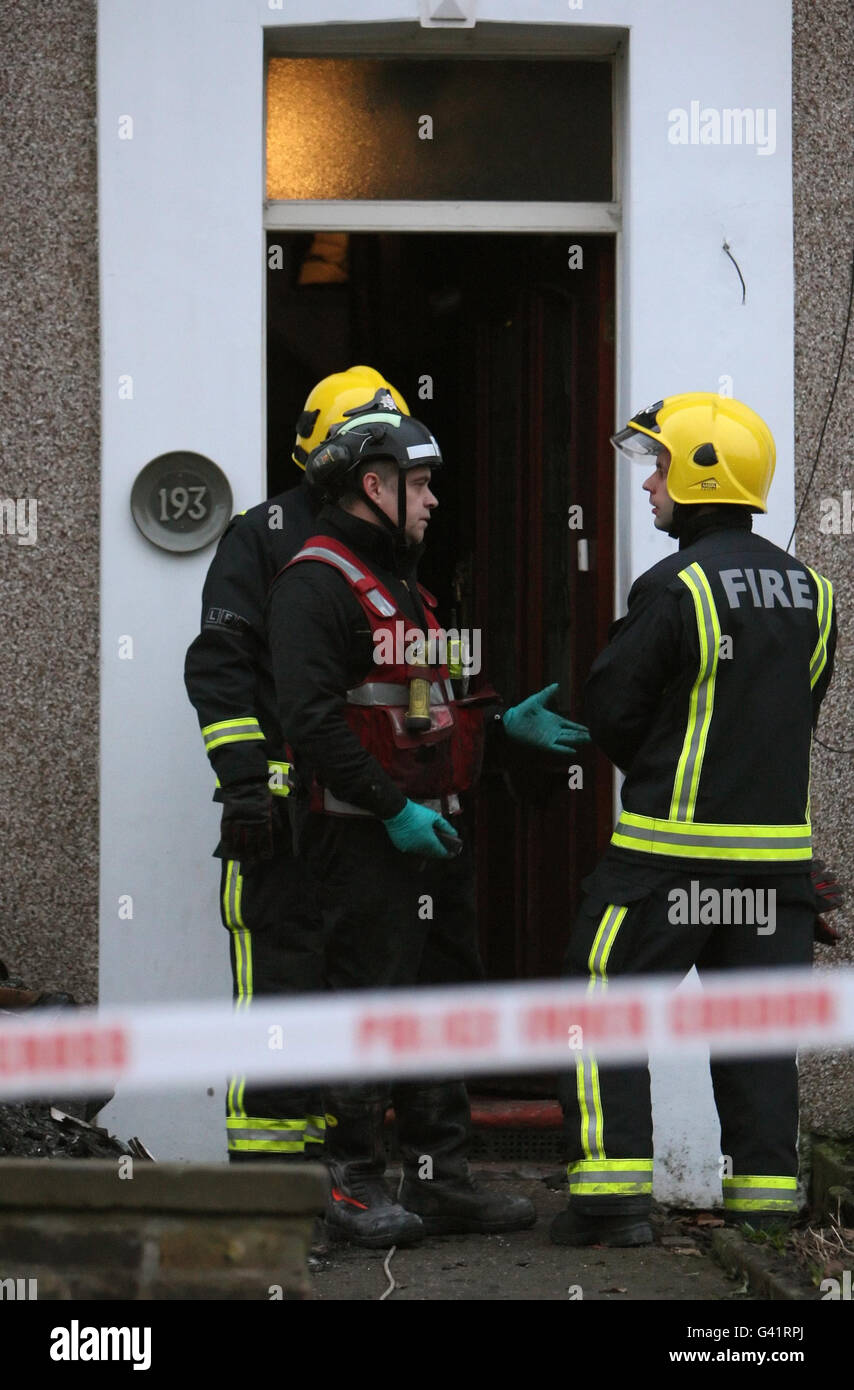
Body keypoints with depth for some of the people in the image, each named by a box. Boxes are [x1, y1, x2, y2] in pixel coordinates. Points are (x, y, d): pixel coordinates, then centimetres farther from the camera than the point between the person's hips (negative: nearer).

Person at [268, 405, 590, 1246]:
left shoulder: (401, 584, 20)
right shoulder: (315, 584, -13)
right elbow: (310, 719, -22)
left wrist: (505, 726, 12)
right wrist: (393, 808, -23)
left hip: (433, 829, 10)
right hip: (363, 834, -10)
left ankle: (440, 1179, 18)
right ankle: (355, 1188, 2)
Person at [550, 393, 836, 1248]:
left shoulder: (677, 589, -14)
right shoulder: (810, 593, 7)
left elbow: (610, 709, -8)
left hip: (671, 846, -6)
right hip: (779, 846, 6)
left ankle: (612, 1193, -2)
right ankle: (765, 1201, 10)